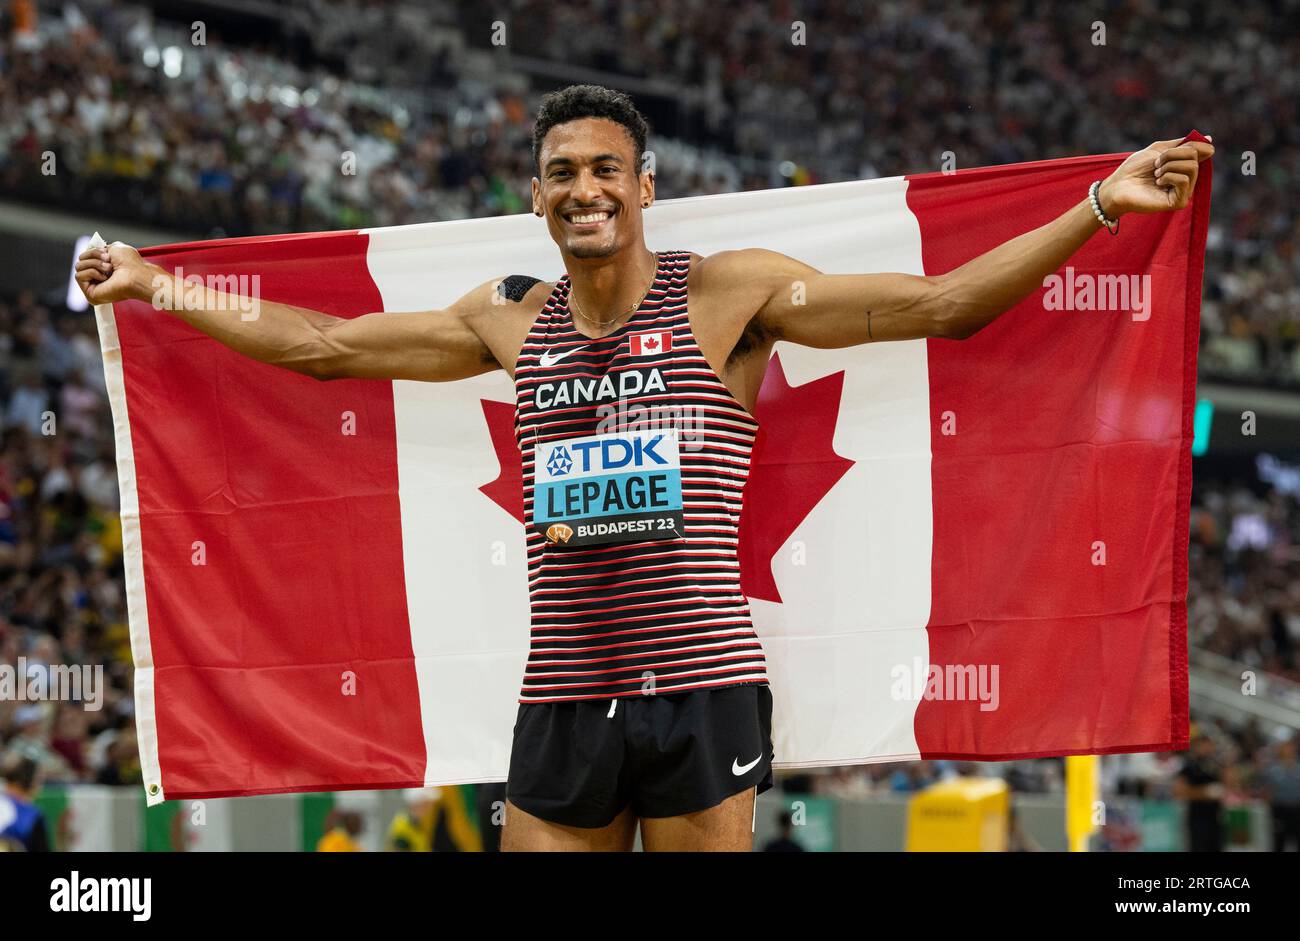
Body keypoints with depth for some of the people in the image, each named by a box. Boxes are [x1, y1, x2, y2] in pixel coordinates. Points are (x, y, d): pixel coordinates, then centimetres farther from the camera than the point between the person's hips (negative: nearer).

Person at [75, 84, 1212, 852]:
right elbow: (324, 344, 23)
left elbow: (937, 304, -3)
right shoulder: (510, 320, 12)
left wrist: (1099, 206, -11)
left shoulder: (728, 293, 1)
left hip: (700, 688, -4)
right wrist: (157, 285, 25)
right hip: (561, 700, 4)